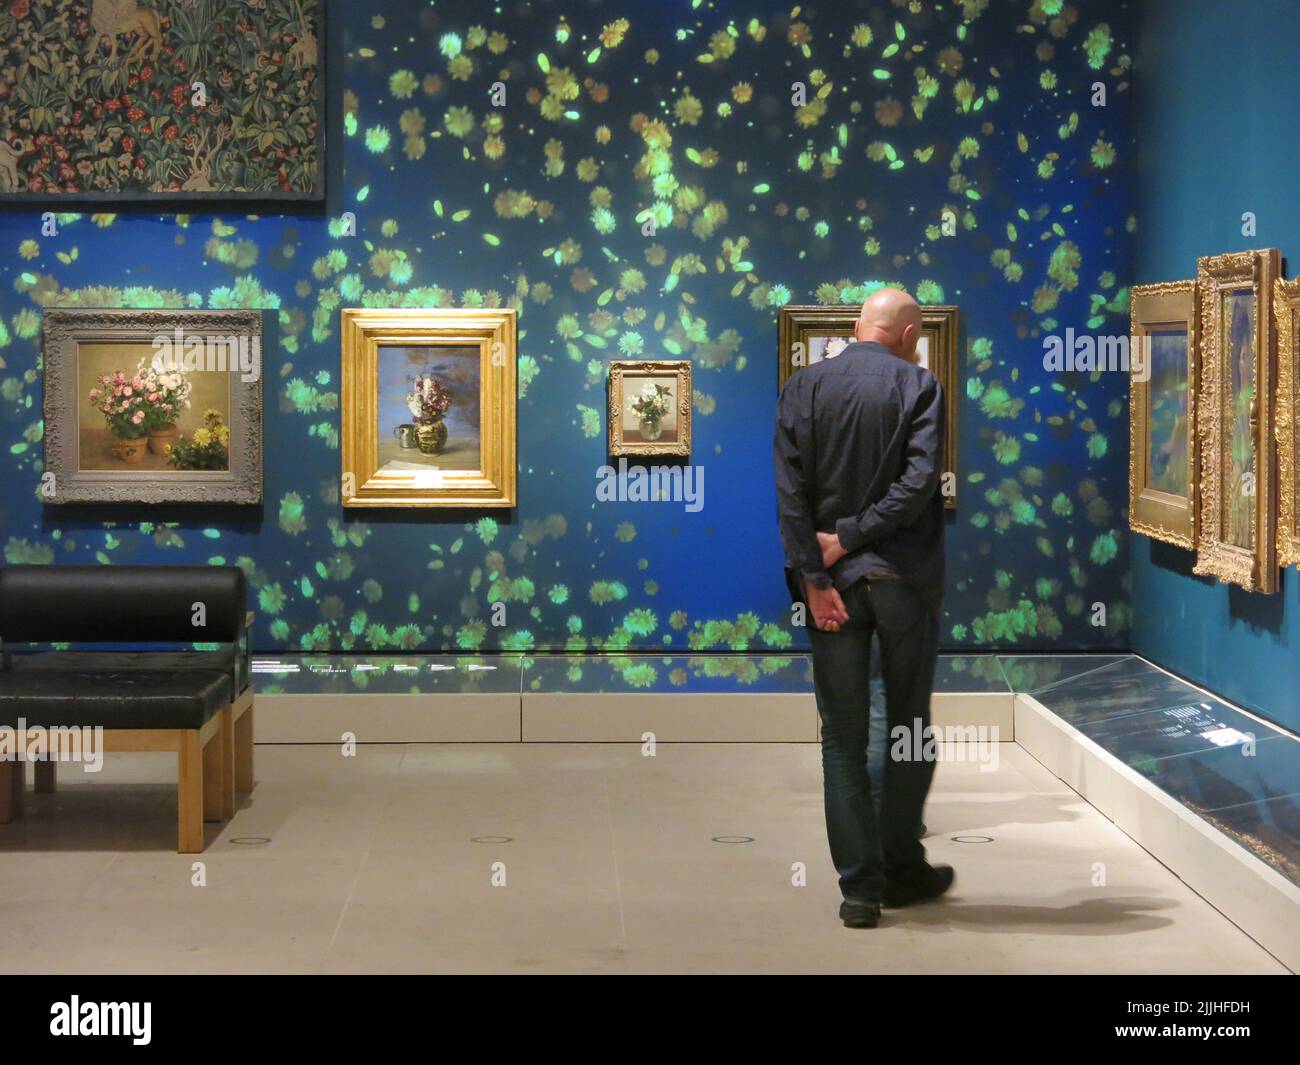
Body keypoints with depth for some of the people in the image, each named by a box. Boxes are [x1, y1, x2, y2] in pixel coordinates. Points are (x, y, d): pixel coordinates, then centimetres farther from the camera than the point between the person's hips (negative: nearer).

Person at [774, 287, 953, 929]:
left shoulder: (802, 388, 3)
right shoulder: (919, 386, -3)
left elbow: (789, 491, -5)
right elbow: (921, 480, -16)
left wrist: (814, 576, -8)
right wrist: (853, 537, -11)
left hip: (834, 583, 1)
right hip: (905, 579, -1)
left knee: (842, 738, 6)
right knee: (910, 728, 14)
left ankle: (860, 888, 5)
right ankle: (903, 868, 21)